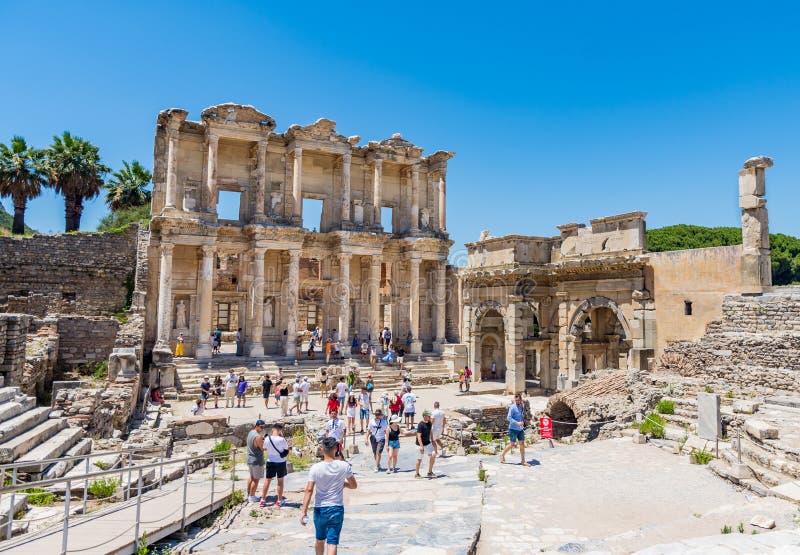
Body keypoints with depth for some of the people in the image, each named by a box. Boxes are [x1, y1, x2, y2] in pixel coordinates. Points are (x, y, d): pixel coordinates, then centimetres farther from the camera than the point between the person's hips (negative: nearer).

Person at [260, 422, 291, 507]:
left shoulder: (267, 439, -11)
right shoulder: (281, 440, -21)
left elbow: (264, 448, 5)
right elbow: (287, 448, -5)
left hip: (270, 462, 3)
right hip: (281, 462, -2)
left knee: (267, 480, 15)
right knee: (280, 481, 11)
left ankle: (263, 500, 21)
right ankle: (279, 501, 21)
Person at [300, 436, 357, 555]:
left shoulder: (315, 468, -12)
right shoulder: (344, 466, -9)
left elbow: (309, 490, -14)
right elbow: (354, 486, 1)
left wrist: (303, 511, -11)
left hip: (320, 510, 1)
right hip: (337, 509, -1)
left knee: (320, 540, 23)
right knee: (332, 543, 1)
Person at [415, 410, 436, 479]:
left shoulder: (429, 423, 3)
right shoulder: (421, 425, -20)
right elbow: (419, 436, -21)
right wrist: (421, 446, -25)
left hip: (428, 443, 7)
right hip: (421, 444, -7)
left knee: (433, 455, -2)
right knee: (419, 459, 3)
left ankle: (430, 472, 11)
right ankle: (417, 474, 19)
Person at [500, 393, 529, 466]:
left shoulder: (522, 405, 7)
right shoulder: (513, 407, -16)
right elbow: (508, 418, -19)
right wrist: (517, 423, -25)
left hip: (520, 429, 6)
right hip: (513, 429, -6)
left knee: (522, 444, 6)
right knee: (512, 444, 0)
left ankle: (523, 461, 12)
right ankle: (502, 455, 19)